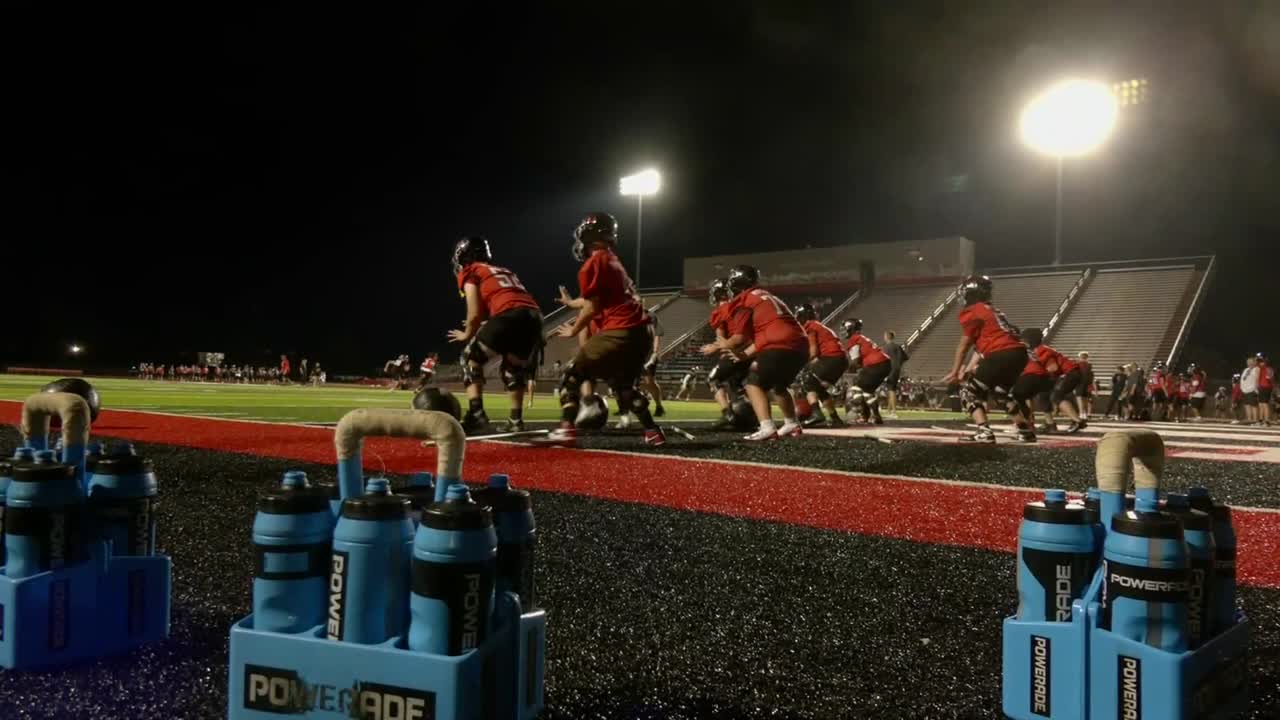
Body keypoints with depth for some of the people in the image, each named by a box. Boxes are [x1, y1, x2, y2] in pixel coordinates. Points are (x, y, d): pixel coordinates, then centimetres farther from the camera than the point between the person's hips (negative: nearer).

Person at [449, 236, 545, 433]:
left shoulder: (469, 272, 16)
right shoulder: (504, 271, 36)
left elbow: (475, 313, 7)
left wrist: (467, 335, 27)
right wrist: (481, 327, 42)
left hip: (511, 315, -6)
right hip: (534, 316, 6)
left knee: (471, 357, 13)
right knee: (513, 367, 28)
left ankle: (476, 414, -1)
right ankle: (516, 420, 21)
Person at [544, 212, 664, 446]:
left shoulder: (593, 265, -4)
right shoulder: (613, 261, 22)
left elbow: (592, 308, -7)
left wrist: (573, 330, 10)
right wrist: (571, 302, 49)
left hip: (621, 332, -8)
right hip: (642, 330, 8)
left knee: (572, 374, 2)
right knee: (623, 383, 25)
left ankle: (567, 430, -8)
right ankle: (652, 431, 18)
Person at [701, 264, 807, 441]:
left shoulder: (743, 301, 2)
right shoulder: (766, 297, 27)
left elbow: (739, 338, -2)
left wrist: (716, 347, 12)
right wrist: (745, 354, 32)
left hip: (780, 347, -8)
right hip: (800, 346, 8)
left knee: (754, 384, 3)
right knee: (779, 385, 28)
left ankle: (767, 428, -13)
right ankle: (792, 425, 34)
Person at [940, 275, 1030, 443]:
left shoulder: (971, 312, 0)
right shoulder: (992, 310, 26)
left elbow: (964, 344, 0)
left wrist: (954, 372, 5)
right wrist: (968, 370, 22)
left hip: (1002, 355, -8)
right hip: (1019, 353, 8)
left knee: (969, 392, 0)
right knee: (1000, 391, 29)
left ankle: (984, 432, -17)